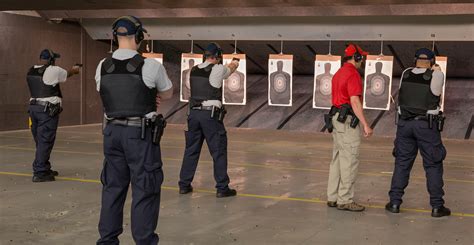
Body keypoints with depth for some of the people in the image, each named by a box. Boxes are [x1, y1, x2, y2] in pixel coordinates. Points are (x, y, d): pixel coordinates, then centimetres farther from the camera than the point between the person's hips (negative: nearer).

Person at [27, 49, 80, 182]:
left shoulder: (31, 71, 11)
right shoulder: (54, 70, -10)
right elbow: (67, 74, 10)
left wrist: (70, 70, 34)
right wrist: (74, 69, 34)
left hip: (34, 107, 8)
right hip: (48, 110, -8)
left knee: (41, 141, 15)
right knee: (45, 142, -6)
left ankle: (45, 169, 25)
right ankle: (39, 173, -6)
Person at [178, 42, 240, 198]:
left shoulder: (194, 70, 9)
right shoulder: (218, 69, -7)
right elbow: (230, 70, 16)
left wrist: (230, 65, 41)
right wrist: (234, 64, 40)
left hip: (194, 113, 6)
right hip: (211, 115, -5)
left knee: (191, 150, 13)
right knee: (219, 152, 3)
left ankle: (184, 185, 18)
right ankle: (222, 188, 6)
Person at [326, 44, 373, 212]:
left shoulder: (338, 73, 16)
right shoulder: (353, 74, -14)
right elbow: (355, 101, -21)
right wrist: (365, 124, -21)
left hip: (336, 117, 10)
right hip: (348, 120, -10)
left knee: (337, 158, 13)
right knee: (350, 160, -6)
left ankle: (333, 197, 16)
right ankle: (345, 200, -4)